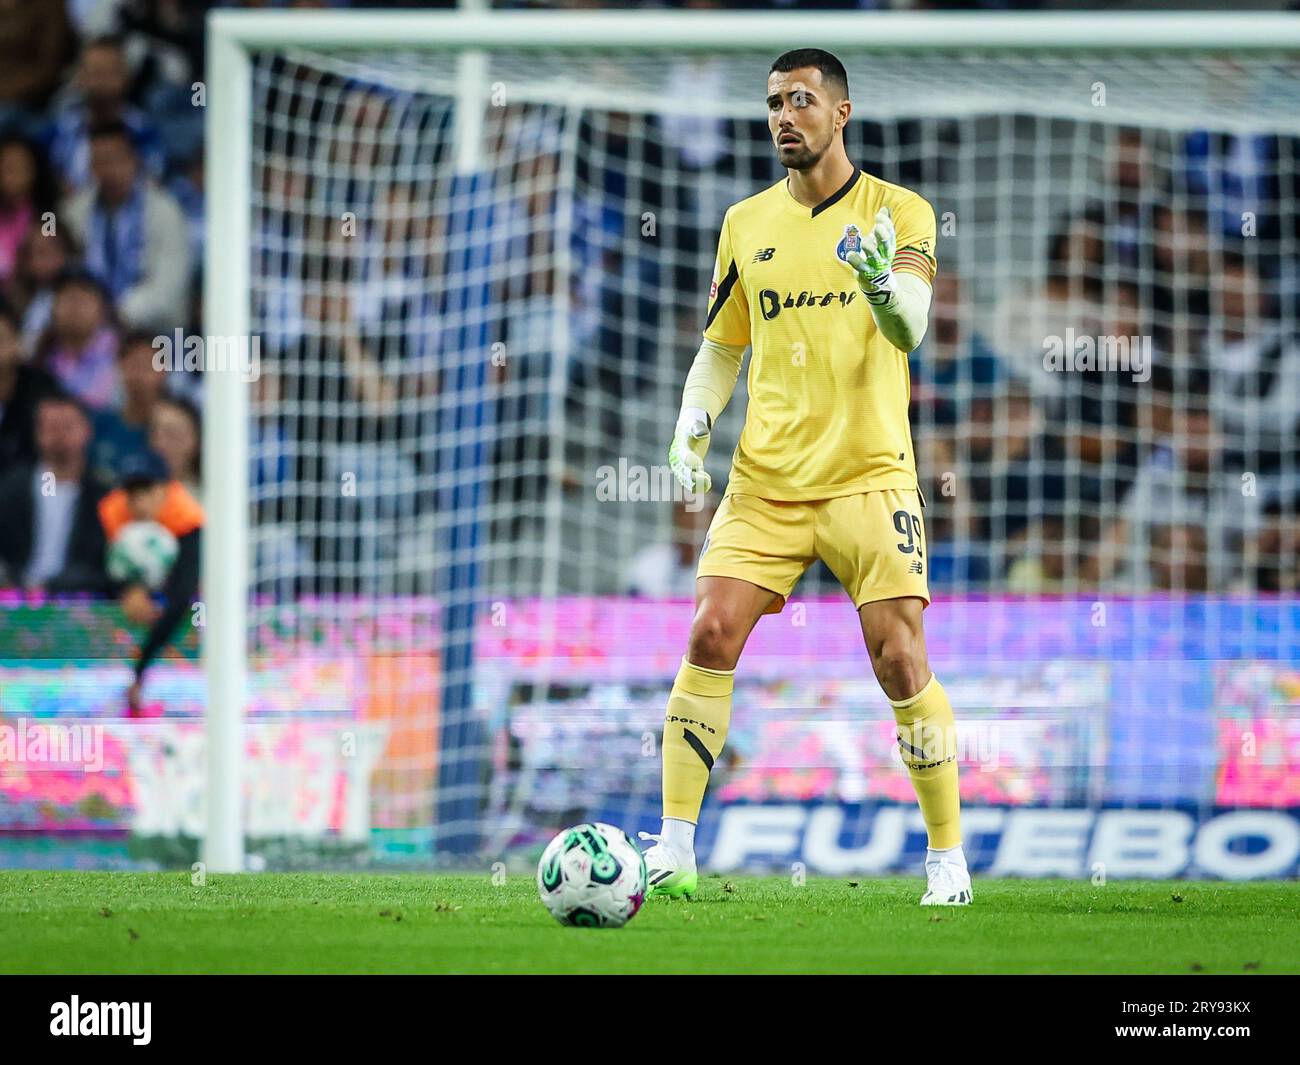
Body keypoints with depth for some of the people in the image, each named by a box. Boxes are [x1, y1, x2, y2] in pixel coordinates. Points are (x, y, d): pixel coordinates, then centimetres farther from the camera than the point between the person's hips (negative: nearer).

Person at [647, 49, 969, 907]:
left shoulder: (900, 213, 0)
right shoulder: (747, 223, 11)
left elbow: (909, 330, -14)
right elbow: (722, 346, 19)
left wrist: (883, 284, -36)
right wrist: (693, 425, 1)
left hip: (868, 475, -3)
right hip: (764, 480, 3)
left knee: (900, 658, -8)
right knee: (711, 635, -10)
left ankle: (948, 858, 5)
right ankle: (674, 845, -5)